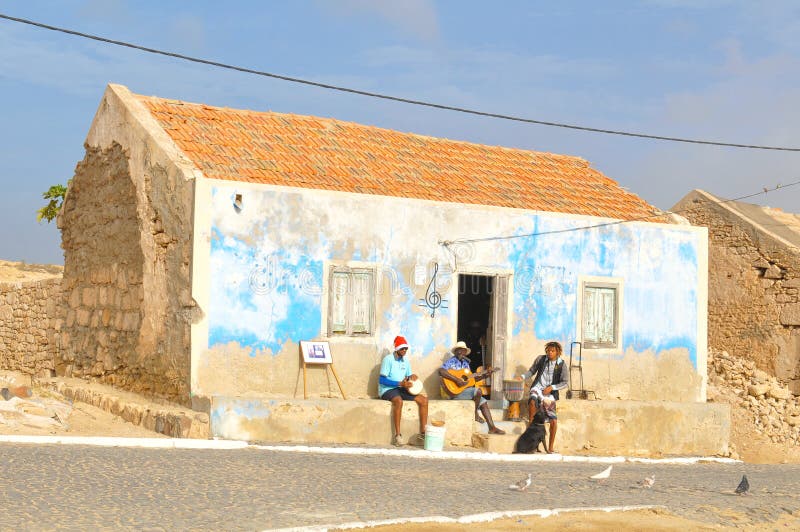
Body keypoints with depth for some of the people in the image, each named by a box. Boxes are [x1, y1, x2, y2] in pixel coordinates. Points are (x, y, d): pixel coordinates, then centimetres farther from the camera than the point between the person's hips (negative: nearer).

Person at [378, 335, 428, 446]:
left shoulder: (405, 361, 13)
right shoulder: (388, 359, -9)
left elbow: (408, 377, 21)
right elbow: (381, 380, -16)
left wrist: (412, 377, -5)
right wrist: (400, 383, -23)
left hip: (401, 389, 7)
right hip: (387, 389, -7)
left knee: (424, 400, -12)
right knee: (398, 400, -40)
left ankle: (423, 434, -13)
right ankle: (397, 435, -36)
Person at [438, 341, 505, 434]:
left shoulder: (465, 363, 17)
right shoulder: (451, 361, -8)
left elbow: (471, 379, 20)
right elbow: (441, 371, -27)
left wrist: (484, 375, 9)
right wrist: (456, 380, -30)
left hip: (466, 390, 9)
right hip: (454, 391, -9)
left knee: (483, 402, 2)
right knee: (478, 391, -25)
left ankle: (492, 428, 0)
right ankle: (475, 414, -5)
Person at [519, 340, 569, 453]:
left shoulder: (561, 365, -1)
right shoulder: (540, 359, 3)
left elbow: (565, 383, -2)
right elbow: (532, 371, 16)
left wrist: (552, 387, -13)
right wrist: (523, 376, -2)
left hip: (550, 393, 1)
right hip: (538, 388, 0)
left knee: (554, 421, -7)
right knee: (533, 401, -39)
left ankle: (550, 448, 4)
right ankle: (530, 424, -18)